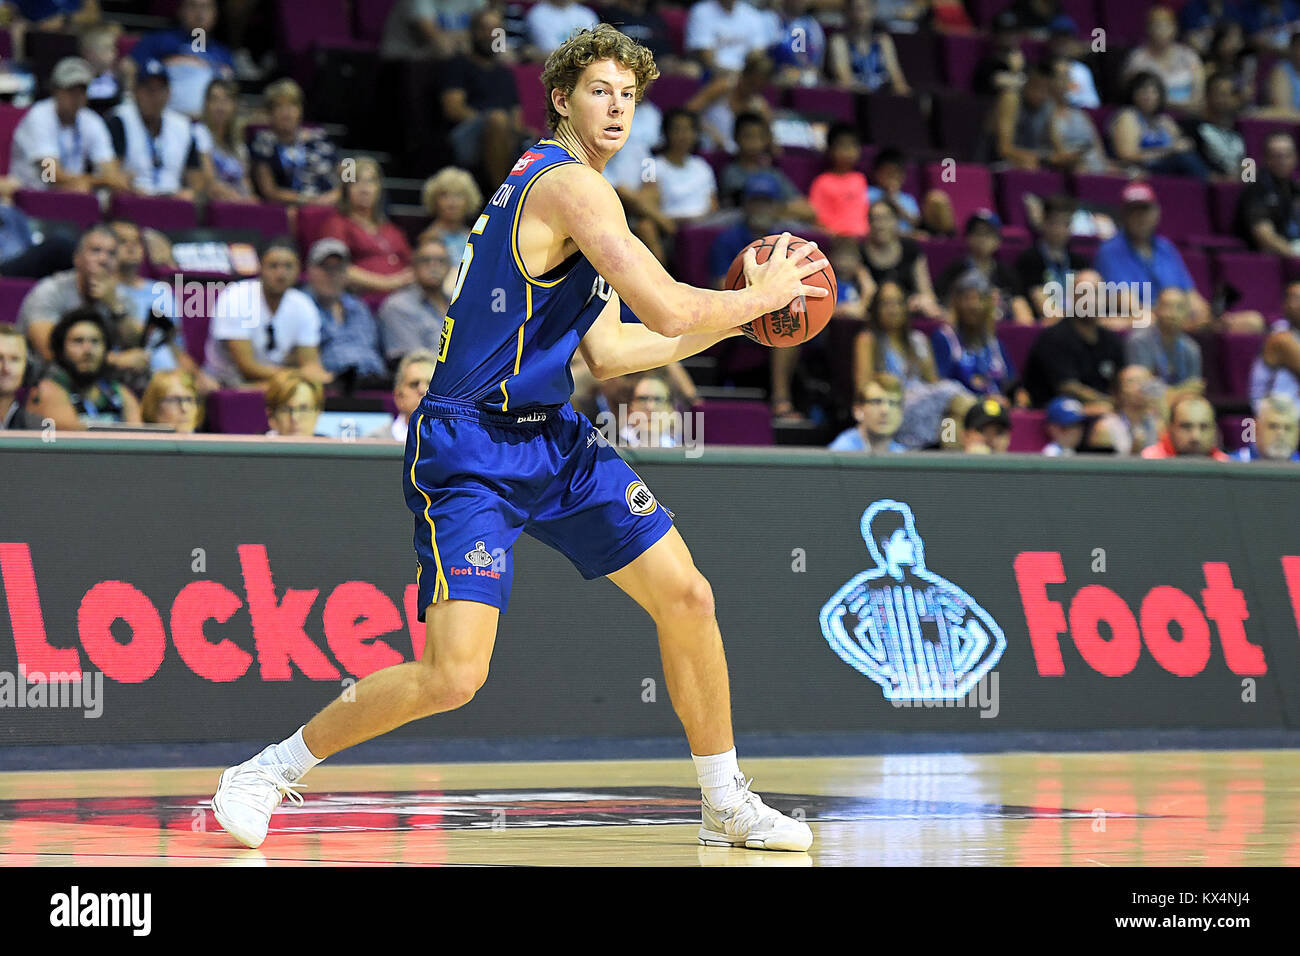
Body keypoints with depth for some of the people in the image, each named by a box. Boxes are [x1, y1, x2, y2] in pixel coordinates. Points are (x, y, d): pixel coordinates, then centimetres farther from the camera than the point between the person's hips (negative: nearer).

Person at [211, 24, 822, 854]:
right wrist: (762, 296, -5)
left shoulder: (573, 188, 15)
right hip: (470, 450, -10)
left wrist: (732, 323, 15)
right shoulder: (570, 186, -16)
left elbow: (607, 352, 16)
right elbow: (669, 311, -22)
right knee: (453, 676, -16)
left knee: (688, 598, 5)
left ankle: (727, 806, 19)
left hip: (554, 438, 10)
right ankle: (271, 771, 3)